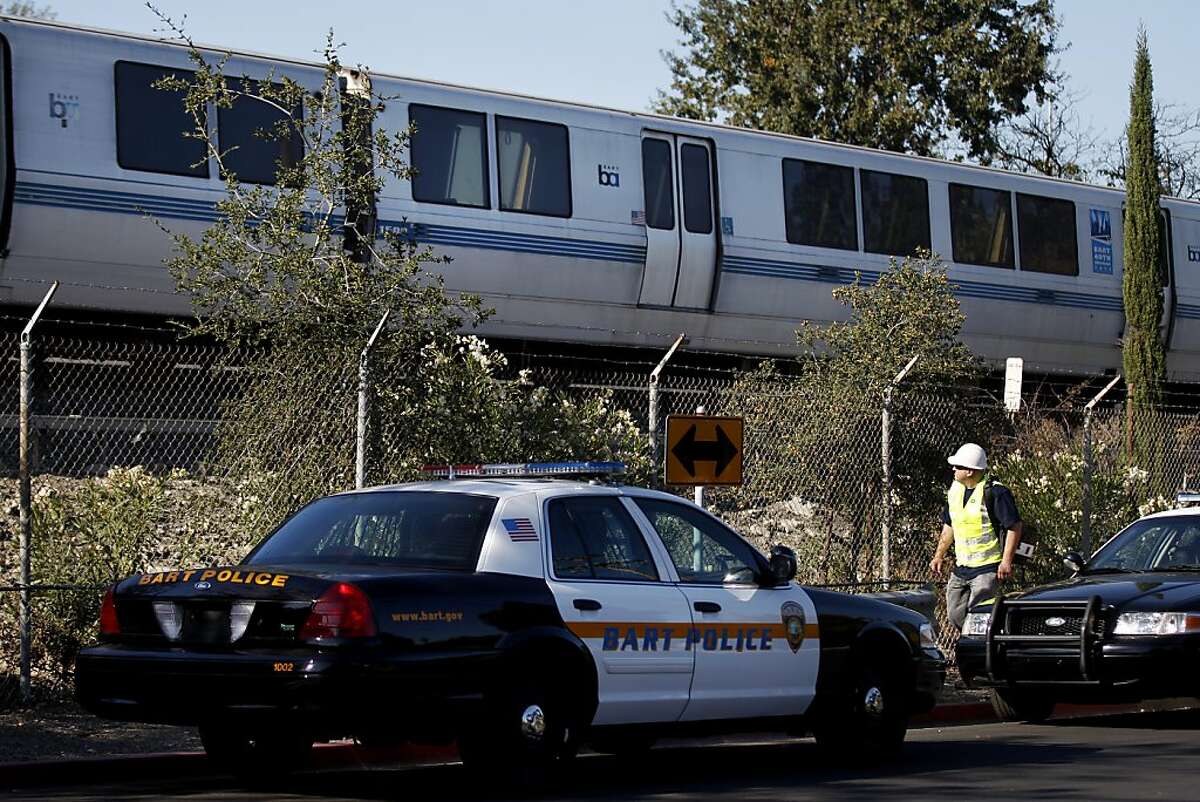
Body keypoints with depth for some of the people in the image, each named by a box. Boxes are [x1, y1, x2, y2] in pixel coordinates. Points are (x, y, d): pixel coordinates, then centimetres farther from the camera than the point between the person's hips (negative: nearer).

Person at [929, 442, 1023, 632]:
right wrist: (939, 555, 18)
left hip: (987, 568, -8)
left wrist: (1007, 561, -19)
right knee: (956, 615, 8)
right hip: (960, 568, 8)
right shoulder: (955, 490, 12)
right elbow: (949, 526, 23)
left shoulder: (995, 492, -13)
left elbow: (1014, 526, -13)